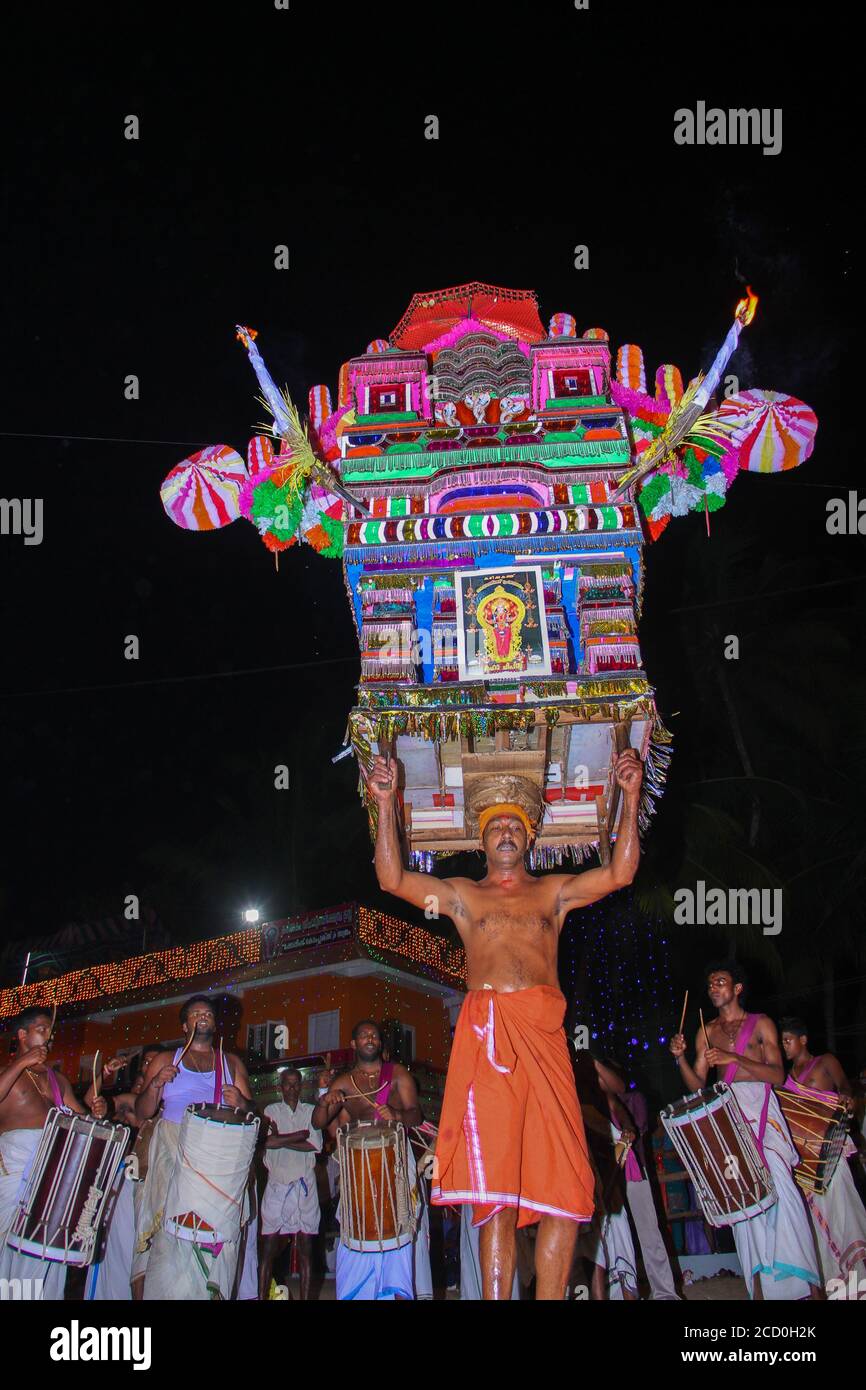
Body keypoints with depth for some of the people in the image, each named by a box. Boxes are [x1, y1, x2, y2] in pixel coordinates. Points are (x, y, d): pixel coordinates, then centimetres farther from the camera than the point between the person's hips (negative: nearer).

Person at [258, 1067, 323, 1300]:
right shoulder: (271, 1111, 8)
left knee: (305, 1246, 0)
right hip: (277, 1184, -1)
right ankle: (262, 1295, -1)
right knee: (269, 1245, -5)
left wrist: (281, 1139, -6)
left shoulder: (311, 1112, 11)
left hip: (305, 1184, 1)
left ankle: (305, 1297, 3)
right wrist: (300, 1135, -8)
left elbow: (316, 1145, -2)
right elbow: (267, 1141, -8)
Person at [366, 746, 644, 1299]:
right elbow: (393, 878, 9)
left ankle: (550, 1295, 0)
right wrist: (387, 803, 2)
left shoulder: (554, 891, 22)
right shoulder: (463, 894, 21)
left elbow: (620, 873, 8)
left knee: (566, 1191, -6)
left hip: (544, 1036, 1)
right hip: (486, 1035, -1)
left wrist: (631, 797, 1)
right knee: (497, 1193, -7)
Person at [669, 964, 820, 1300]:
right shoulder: (706, 1033, 18)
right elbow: (697, 1085, 15)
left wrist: (734, 1057, -15)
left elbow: (777, 1074, -3)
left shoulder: (760, 1024, 8)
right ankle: (758, 1281, -2)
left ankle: (800, 1279, -16)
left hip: (761, 1111, -4)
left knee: (777, 1182, -19)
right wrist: (680, 1058, -4)